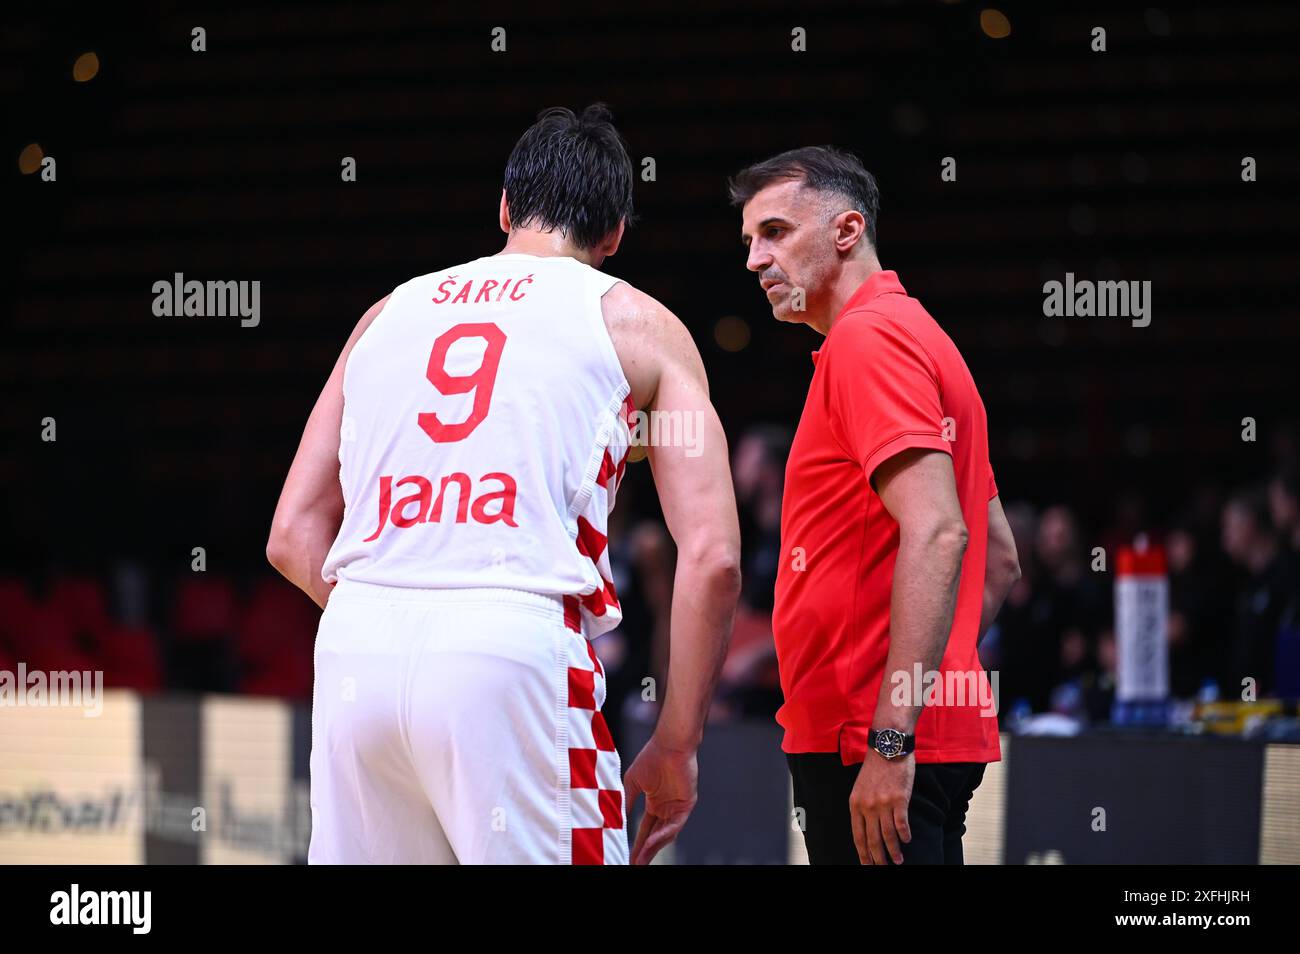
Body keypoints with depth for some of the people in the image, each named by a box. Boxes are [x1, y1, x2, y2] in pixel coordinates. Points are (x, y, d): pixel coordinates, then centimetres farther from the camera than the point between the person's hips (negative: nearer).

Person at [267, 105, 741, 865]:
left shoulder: (389, 312, 23)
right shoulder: (637, 324, 13)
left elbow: (294, 538, 19)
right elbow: (712, 557, 2)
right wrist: (677, 746, 7)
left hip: (356, 645, 4)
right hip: (517, 650, -4)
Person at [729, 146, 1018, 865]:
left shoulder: (866, 339, -10)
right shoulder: (915, 336, 21)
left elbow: (937, 534, -22)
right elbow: (999, 561, 25)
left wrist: (890, 738, -26)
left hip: (872, 748, -10)